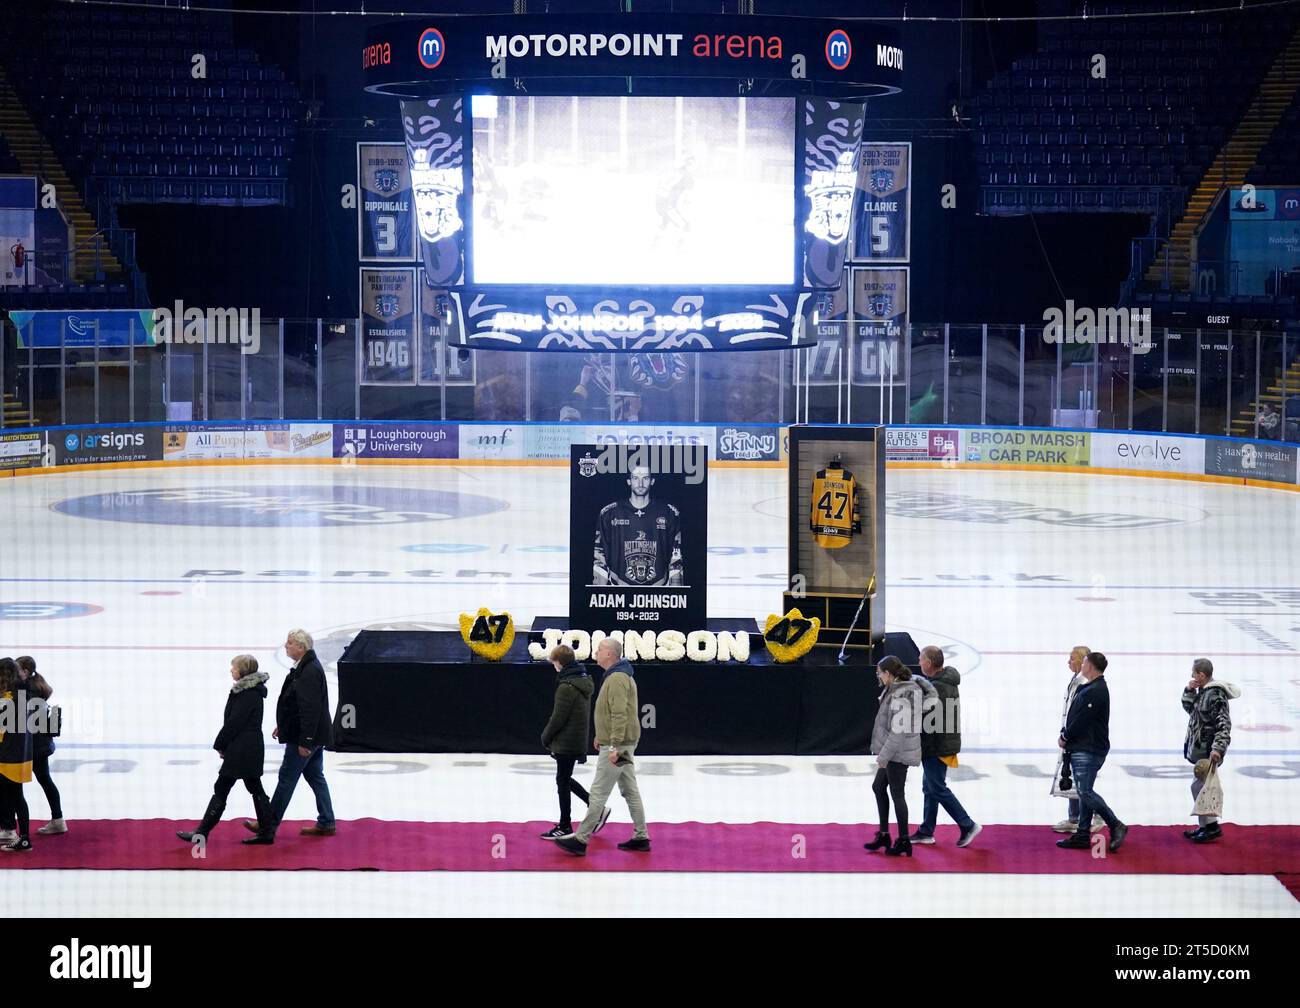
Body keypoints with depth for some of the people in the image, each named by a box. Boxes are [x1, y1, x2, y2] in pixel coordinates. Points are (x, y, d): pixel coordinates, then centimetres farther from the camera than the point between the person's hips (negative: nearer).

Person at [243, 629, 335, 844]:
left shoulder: (309, 672, -23)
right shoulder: (305, 667, 9)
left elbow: (310, 708, -26)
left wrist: (305, 741, -25)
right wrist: (283, 726, 24)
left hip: (303, 737, -10)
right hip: (314, 736, 10)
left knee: (287, 778, -2)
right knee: (315, 776, 16)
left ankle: (268, 826, 5)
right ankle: (326, 824, 22)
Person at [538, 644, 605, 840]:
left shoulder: (566, 687, -21)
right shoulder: (584, 682, 8)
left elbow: (559, 717, -20)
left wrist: (546, 737, -4)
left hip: (566, 743, -9)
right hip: (580, 741, 9)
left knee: (563, 781, 3)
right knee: (565, 779, 20)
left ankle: (565, 827, 11)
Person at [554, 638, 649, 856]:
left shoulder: (617, 679, -19)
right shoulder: (621, 675, 15)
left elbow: (620, 714, -25)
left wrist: (614, 746, -27)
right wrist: (602, 736, 24)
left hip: (616, 746, -11)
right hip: (624, 745, 11)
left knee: (598, 793, -6)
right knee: (630, 791, 13)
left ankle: (581, 839, -2)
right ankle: (641, 837, 16)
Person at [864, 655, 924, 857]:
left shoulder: (900, 697, -24)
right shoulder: (894, 689, 4)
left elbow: (899, 731, -26)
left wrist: (883, 756, -20)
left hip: (899, 753, -10)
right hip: (894, 752, 10)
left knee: (897, 794, 2)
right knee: (878, 787, 18)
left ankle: (904, 841, 13)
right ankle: (883, 835, 26)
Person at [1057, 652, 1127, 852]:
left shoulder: (1096, 691, -18)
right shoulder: (1086, 688, 16)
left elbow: (1081, 721, -19)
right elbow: (1074, 716, 19)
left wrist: (1065, 737, -7)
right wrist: (1065, 734, 7)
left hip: (1089, 751, -10)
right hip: (1080, 749, 10)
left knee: (1085, 791, -12)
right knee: (1084, 792, 11)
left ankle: (1116, 826, -3)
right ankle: (1082, 835, 14)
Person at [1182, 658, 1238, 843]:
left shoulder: (1215, 695, -21)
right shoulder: (1203, 691, 9)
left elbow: (1224, 724, -25)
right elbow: (1189, 708, 23)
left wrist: (1217, 748, -32)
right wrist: (1189, 691, 5)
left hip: (1209, 750, -10)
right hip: (1200, 747, 10)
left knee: (1198, 786, -8)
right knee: (1201, 786, 15)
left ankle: (1211, 826, -1)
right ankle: (1205, 826, 22)